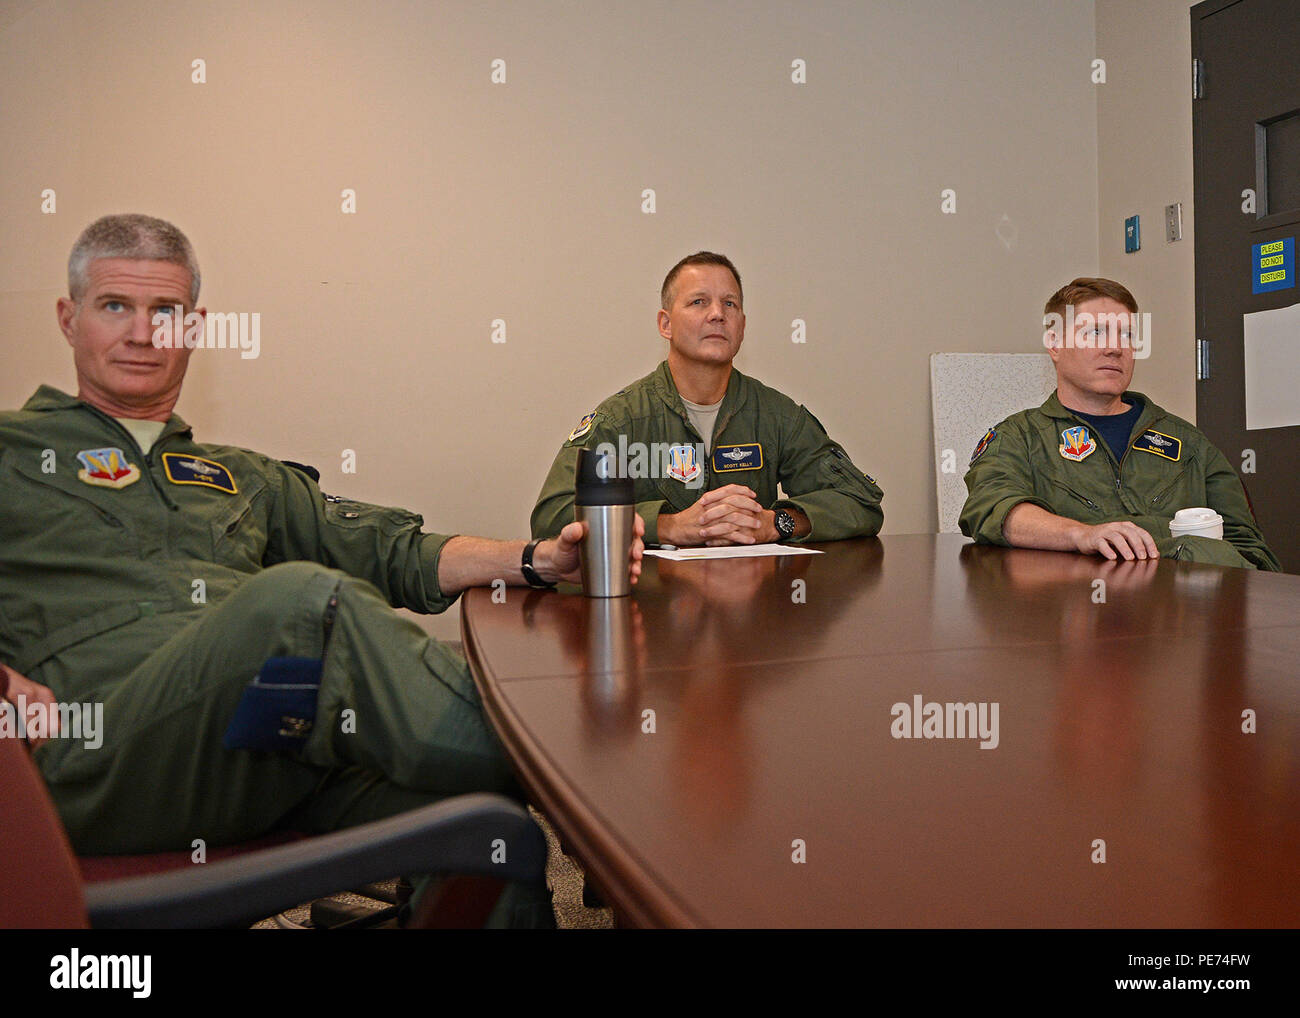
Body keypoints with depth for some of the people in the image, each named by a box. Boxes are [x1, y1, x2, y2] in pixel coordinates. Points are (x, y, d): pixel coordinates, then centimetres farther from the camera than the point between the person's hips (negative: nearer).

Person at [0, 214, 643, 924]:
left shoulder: (242, 478, 29)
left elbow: (395, 553, 20)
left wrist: (535, 560, 6)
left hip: (290, 747, 4)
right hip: (103, 756, -3)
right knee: (302, 596, -32)